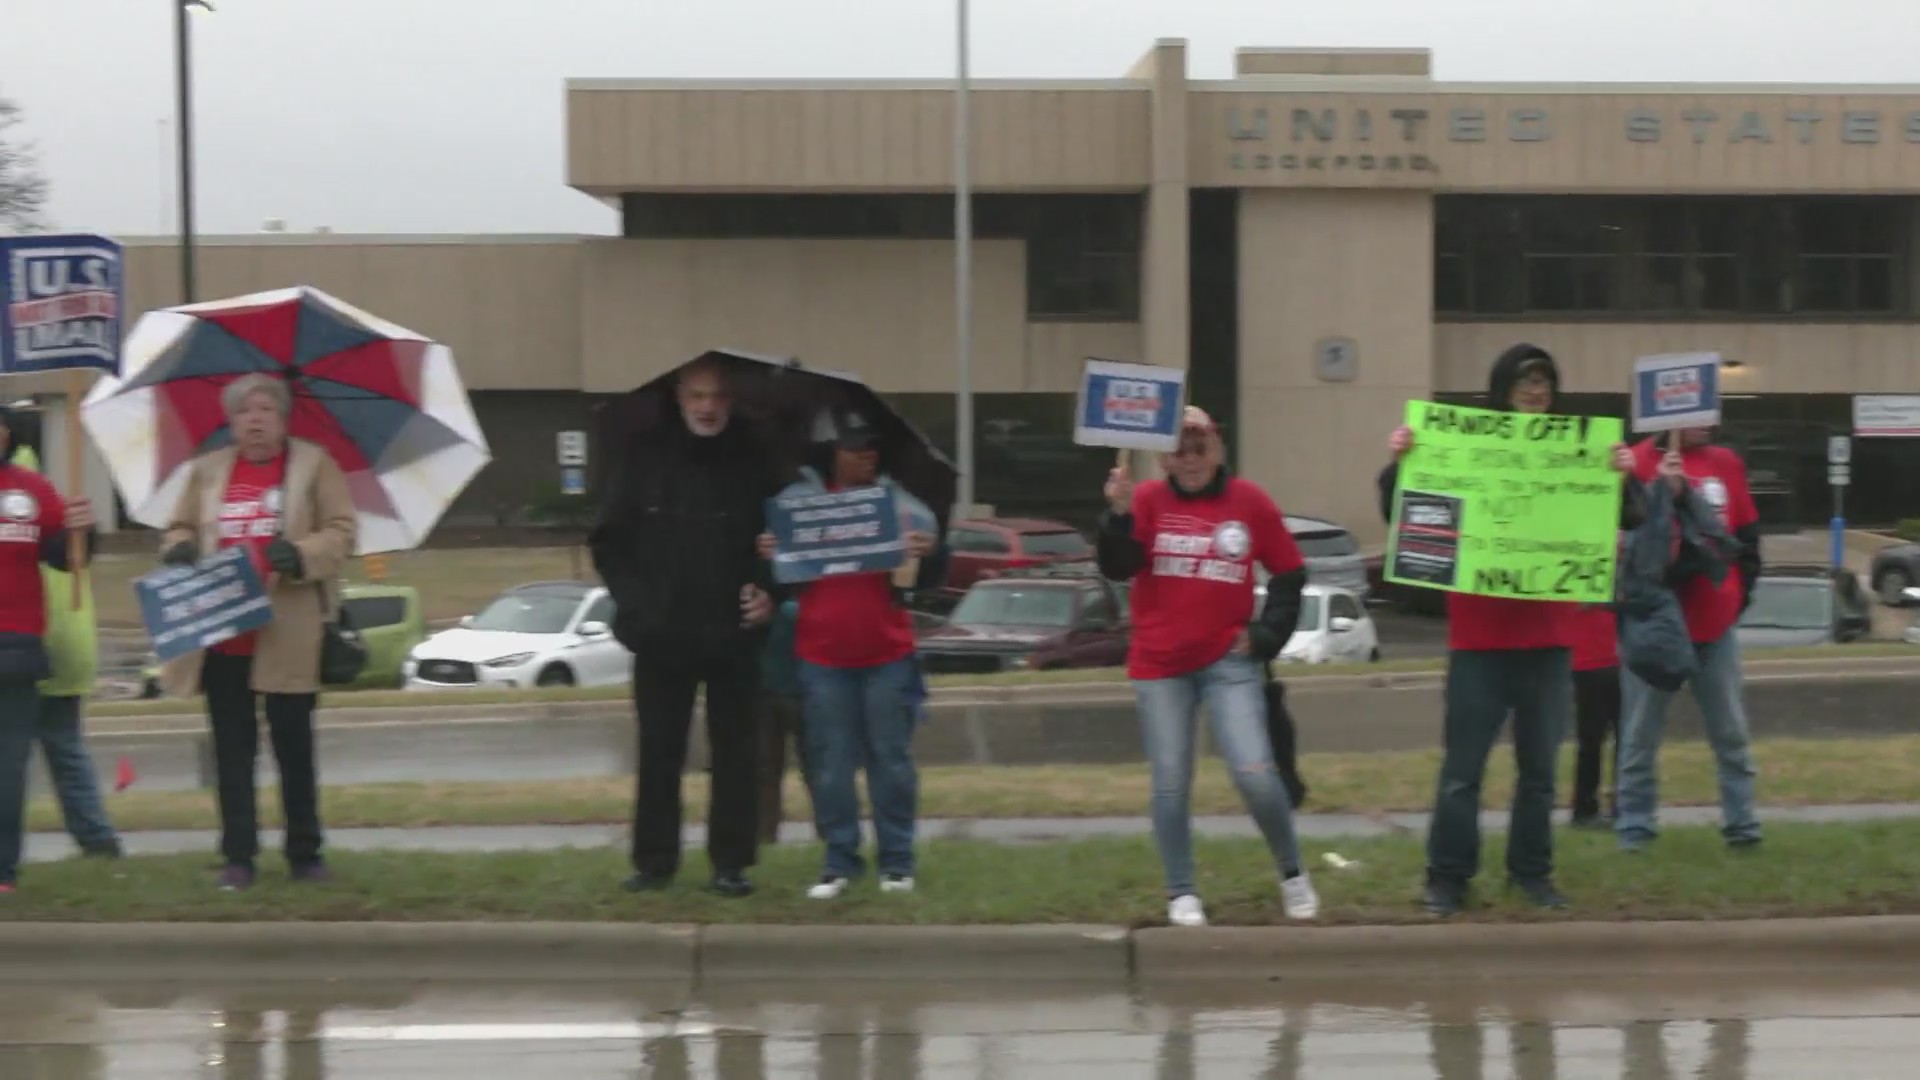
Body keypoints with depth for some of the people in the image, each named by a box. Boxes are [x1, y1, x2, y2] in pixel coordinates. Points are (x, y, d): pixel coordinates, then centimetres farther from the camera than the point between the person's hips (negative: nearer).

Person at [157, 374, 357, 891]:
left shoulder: (314, 464, 3)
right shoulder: (206, 470, 13)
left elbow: (341, 532, -1)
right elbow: (180, 528, 17)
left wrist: (302, 554, -20)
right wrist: (179, 548, -6)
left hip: (288, 634, -3)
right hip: (220, 635, 3)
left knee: (294, 747, 4)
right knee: (232, 750, 4)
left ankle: (305, 854, 13)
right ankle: (238, 857, 9)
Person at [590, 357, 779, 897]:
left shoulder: (754, 460, -1)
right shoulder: (645, 457, 1)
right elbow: (608, 540, 4)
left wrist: (769, 591, -10)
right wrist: (631, 597, -8)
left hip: (733, 634, 0)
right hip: (660, 633, 1)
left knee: (734, 753, 5)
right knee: (659, 754, 7)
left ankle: (732, 863, 11)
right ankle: (653, 862, 14)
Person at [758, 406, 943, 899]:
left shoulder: (902, 504, 2)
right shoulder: (796, 501, 2)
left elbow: (927, 579, 1)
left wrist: (928, 555, -21)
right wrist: (769, 558, -17)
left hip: (888, 655, 0)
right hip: (821, 658, 0)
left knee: (891, 759, 4)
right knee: (831, 763, 4)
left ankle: (897, 860, 11)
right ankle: (839, 860, 10)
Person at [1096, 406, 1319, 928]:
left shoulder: (1248, 501, 0)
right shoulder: (1147, 499, -2)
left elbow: (1290, 572, 9)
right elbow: (1116, 568, -13)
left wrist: (1267, 634, 1)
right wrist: (1119, 514, -27)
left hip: (1229, 661, -1)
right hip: (1159, 665, 1)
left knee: (1255, 774, -10)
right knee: (1171, 784, 3)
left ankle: (1293, 875, 10)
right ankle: (1181, 893, 15)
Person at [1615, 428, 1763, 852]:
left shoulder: (1727, 463, 8)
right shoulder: (1639, 463, -6)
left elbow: (1747, 534, 14)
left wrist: (1741, 591, 8)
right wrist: (1660, 489, -26)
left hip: (1714, 621, 4)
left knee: (1730, 730, 7)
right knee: (1641, 732, 2)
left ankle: (1741, 822, 15)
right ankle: (1635, 828, 9)